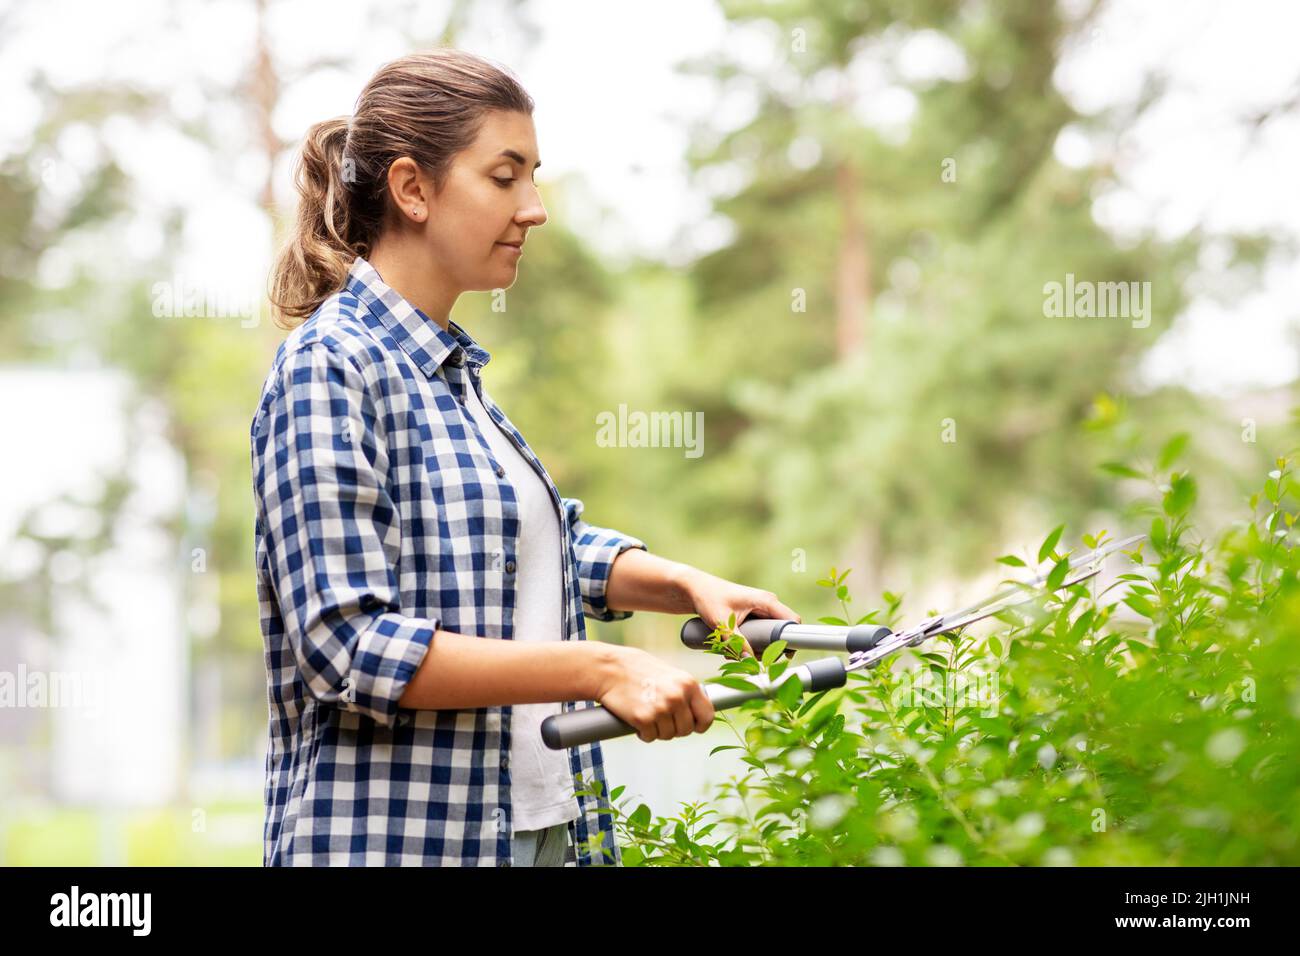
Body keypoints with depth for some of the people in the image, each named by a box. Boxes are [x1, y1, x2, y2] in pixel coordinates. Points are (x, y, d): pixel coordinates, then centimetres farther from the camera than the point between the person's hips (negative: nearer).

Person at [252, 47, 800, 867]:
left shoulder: (450, 367, 12)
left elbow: (538, 545, 27)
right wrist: (600, 670, -22)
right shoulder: (330, 368, -13)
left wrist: (685, 584, 10)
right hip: (399, 836, -8)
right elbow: (352, 647, -21)